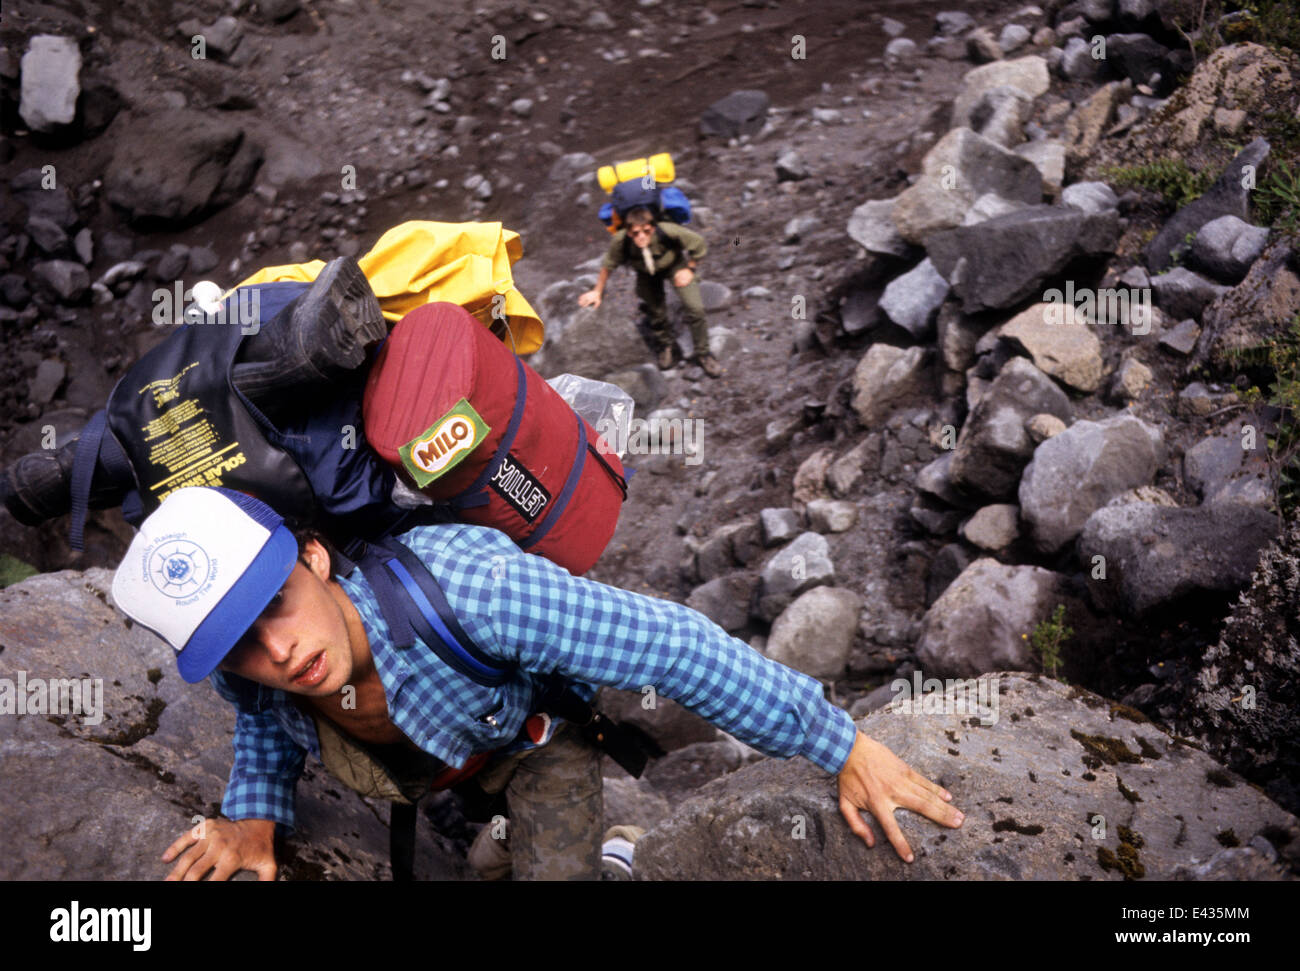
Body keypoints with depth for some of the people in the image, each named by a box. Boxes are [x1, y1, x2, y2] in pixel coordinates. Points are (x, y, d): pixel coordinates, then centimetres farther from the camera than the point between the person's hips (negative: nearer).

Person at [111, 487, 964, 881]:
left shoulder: (466, 591, -47)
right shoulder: (245, 673, -28)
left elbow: (670, 644, -40)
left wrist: (843, 748, -34)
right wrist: (253, 815, -15)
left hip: (533, 733, -4)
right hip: (415, 755, 5)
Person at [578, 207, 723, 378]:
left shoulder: (669, 232, -40)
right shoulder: (620, 241, -35)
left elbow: (700, 244, -20)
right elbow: (608, 266, -12)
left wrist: (688, 268, -15)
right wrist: (597, 292, -1)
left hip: (675, 265, -1)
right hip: (647, 274, 2)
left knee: (696, 309, -11)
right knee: (656, 312, 5)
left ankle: (703, 354, 13)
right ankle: (664, 346, 40)